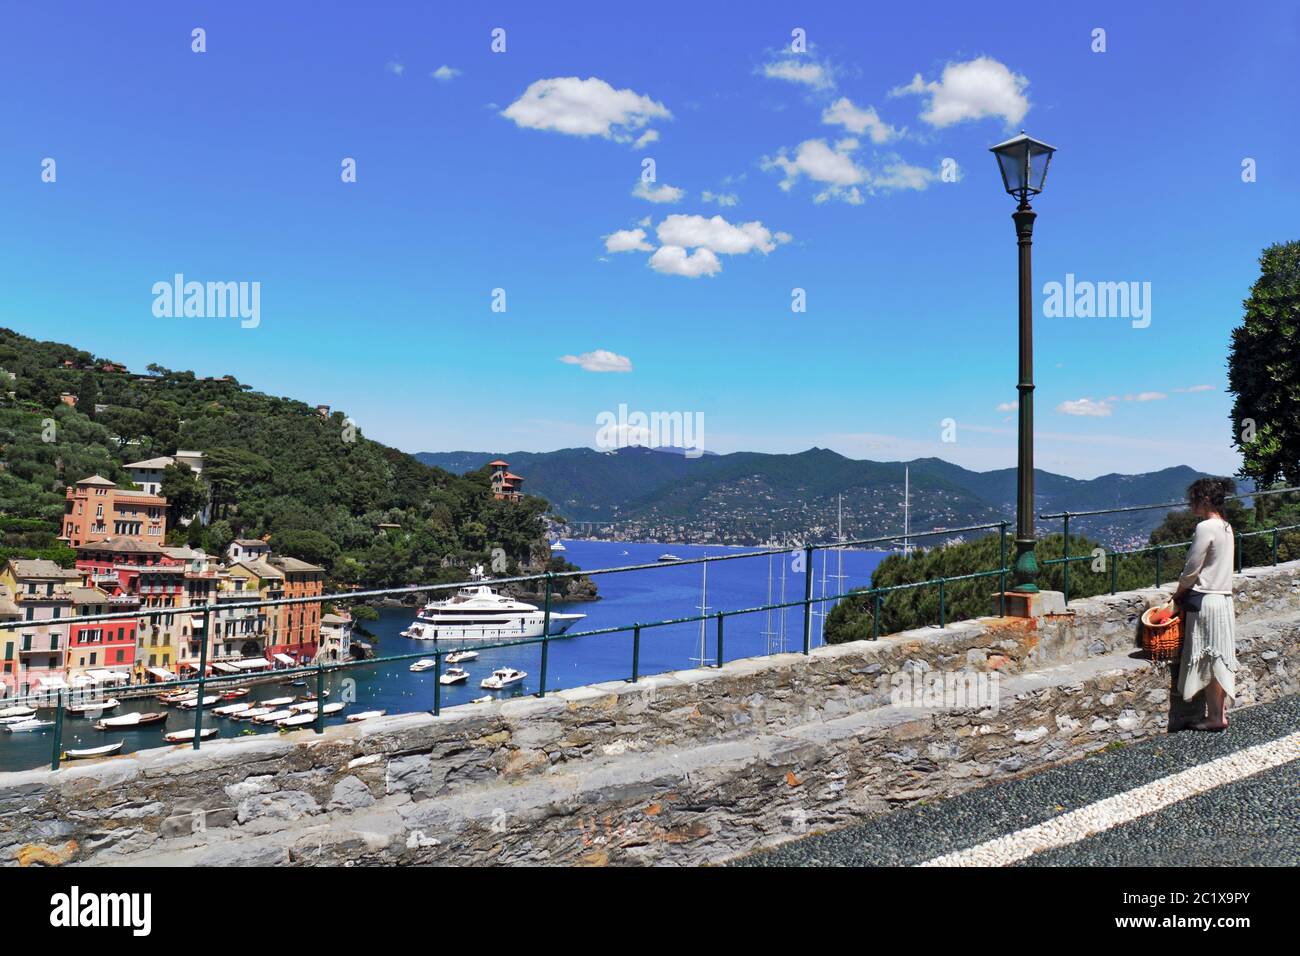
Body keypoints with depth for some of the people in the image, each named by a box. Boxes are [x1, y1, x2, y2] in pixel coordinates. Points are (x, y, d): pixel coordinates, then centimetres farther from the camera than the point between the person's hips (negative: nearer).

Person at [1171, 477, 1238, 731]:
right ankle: (1221, 711, 18)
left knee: (1209, 661, -1)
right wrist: (1186, 590, 13)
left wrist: (1179, 593, 1)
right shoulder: (1226, 527, 10)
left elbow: (1191, 569, -14)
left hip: (1206, 602, -9)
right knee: (1220, 659, 12)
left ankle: (1216, 717, 4)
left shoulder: (1206, 528, -17)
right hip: (1224, 598, 9)